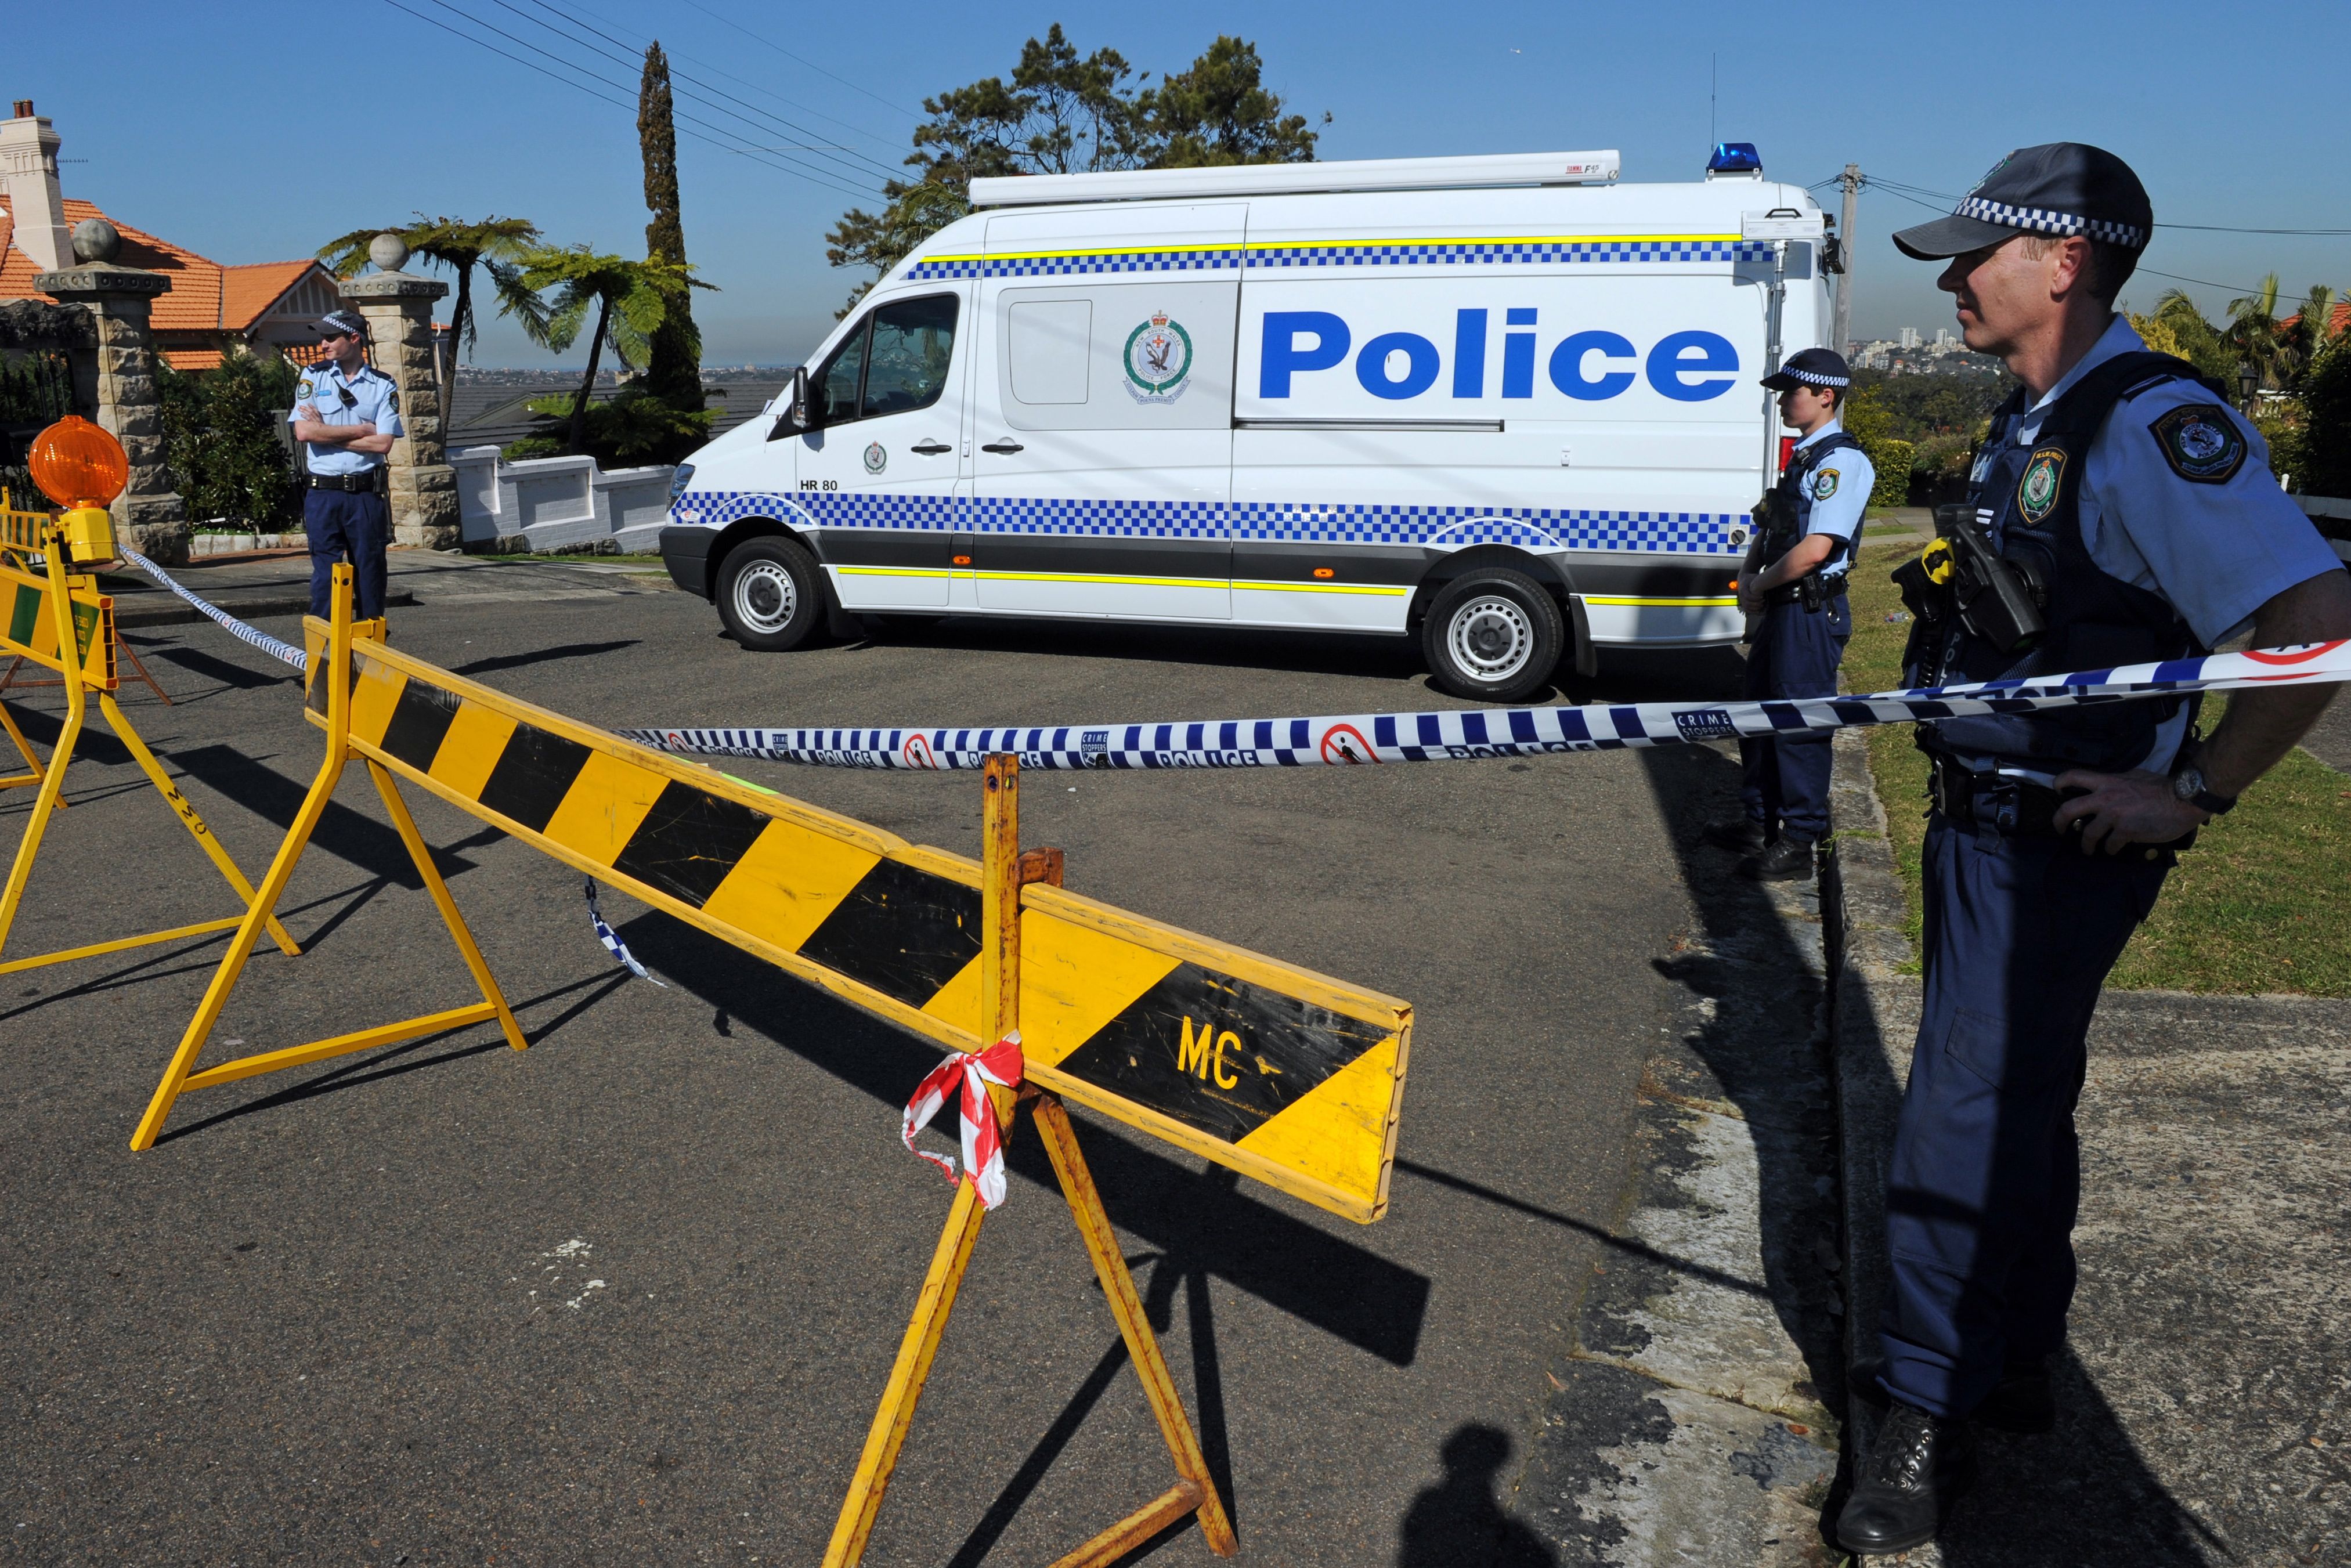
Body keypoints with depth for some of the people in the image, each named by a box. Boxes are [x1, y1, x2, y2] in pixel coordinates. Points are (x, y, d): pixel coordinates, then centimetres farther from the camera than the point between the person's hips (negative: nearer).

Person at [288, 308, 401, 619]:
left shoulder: (383, 386, 5)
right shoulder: (313, 377, 8)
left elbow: (383, 443, -7)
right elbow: (303, 432, -5)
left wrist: (326, 432, -6)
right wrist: (361, 430, -5)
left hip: (367, 492, 0)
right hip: (323, 492, 1)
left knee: (370, 568, 4)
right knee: (325, 571, 1)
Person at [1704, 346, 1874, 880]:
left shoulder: (1841, 461, -15)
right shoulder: (1803, 456, 15)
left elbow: (1815, 548, -24)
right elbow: (1769, 530, 21)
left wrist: (1761, 585, -11)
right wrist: (1748, 576, 2)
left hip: (1812, 611, -10)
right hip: (1783, 609, 10)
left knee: (1800, 722, -3)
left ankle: (1798, 842, 6)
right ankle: (1759, 821, 30)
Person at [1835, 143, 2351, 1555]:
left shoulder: (2154, 426, -20)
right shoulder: (2033, 424, 10)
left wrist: (2194, 794, -22)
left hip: (2063, 844, -10)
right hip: (1986, 824, 10)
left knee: (1966, 1124, -4)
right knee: (2017, 1099, 20)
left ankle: (1935, 1414, 14)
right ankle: (2016, 1367, 37)